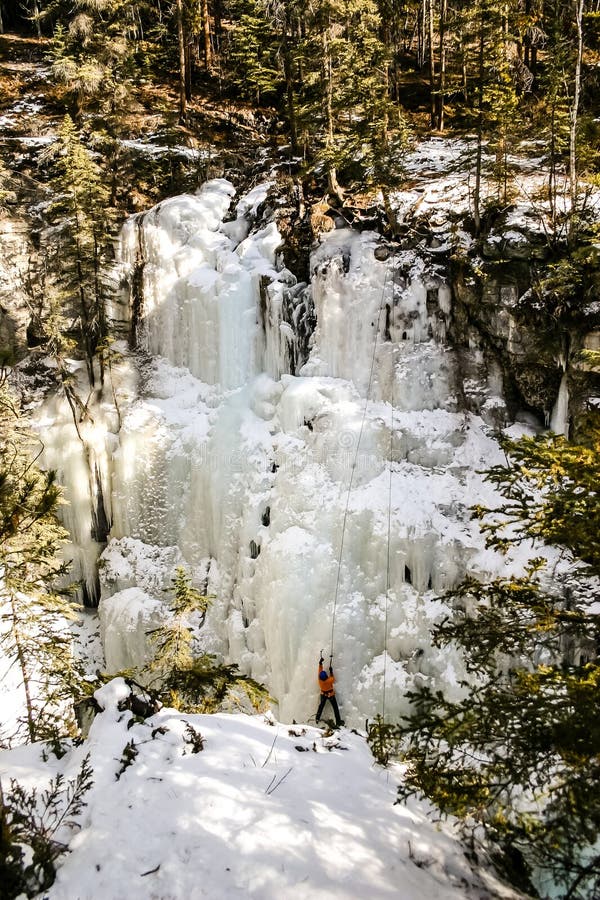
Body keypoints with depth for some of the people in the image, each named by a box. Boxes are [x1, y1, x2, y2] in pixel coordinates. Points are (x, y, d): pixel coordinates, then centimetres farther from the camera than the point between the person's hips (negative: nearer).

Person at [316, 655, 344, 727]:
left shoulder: (320, 679, -25)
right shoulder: (329, 680, -36)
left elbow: (320, 670, -12)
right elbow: (333, 679, -12)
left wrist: (320, 663, -8)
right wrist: (331, 671, -14)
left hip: (323, 694, 4)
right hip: (330, 694, -4)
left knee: (321, 705, 24)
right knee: (335, 707, 8)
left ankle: (317, 718, 29)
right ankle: (338, 721, 12)